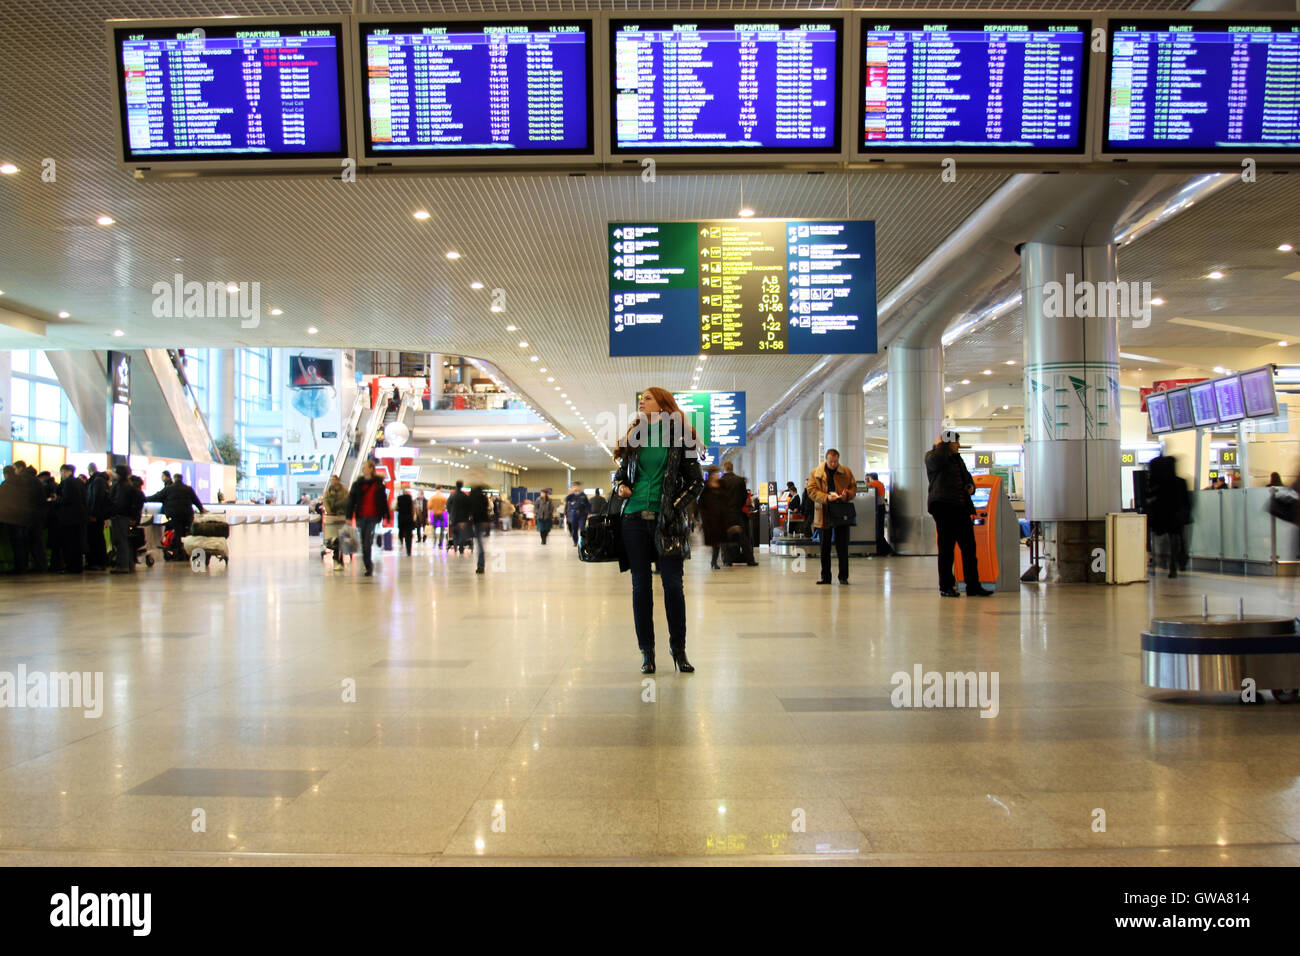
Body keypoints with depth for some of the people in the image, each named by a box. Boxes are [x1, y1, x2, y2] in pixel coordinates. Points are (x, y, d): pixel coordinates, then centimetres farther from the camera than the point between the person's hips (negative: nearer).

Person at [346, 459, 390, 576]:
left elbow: (384, 501, 7)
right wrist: (349, 517, -2)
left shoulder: (379, 484, 2)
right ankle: (369, 565, 21)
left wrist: (386, 516, 7)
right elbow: (351, 501, 4)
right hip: (360, 516, 3)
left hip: (373, 517, -3)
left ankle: (369, 566, -3)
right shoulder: (357, 484, 6)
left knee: (367, 542, -9)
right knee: (363, 542, 8)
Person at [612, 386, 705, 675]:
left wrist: (676, 507, -7)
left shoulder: (679, 439, 2)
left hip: (666, 520, -3)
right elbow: (620, 473, 23)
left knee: (672, 583, -2)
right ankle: (647, 651, 13)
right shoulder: (633, 438, 12)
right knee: (641, 585, 5)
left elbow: (696, 482, 4)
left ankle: (678, 649, 12)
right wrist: (620, 486, 1)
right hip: (634, 518, 3)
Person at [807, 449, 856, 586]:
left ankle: (843, 577, 9)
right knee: (825, 548, 6)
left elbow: (854, 487, 10)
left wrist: (847, 494, -12)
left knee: (843, 547, 1)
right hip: (824, 515, 0)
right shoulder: (816, 473, 3)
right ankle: (825, 576, 14)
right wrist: (826, 497, -19)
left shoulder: (846, 472, 7)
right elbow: (811, 491, -4)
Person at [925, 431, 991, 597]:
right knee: (946, 548, -3)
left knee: (969, 547, 5)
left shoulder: (957, 458, 22)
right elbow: (936, 461, -26)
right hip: (944, 508, -8)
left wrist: (971, 486, 10)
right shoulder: (932, 456, -1)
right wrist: (940, 445, -10)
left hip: (961, 508, 8)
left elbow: (967, 476, 33)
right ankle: (945, 586, 6)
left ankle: (973, 586, 10)